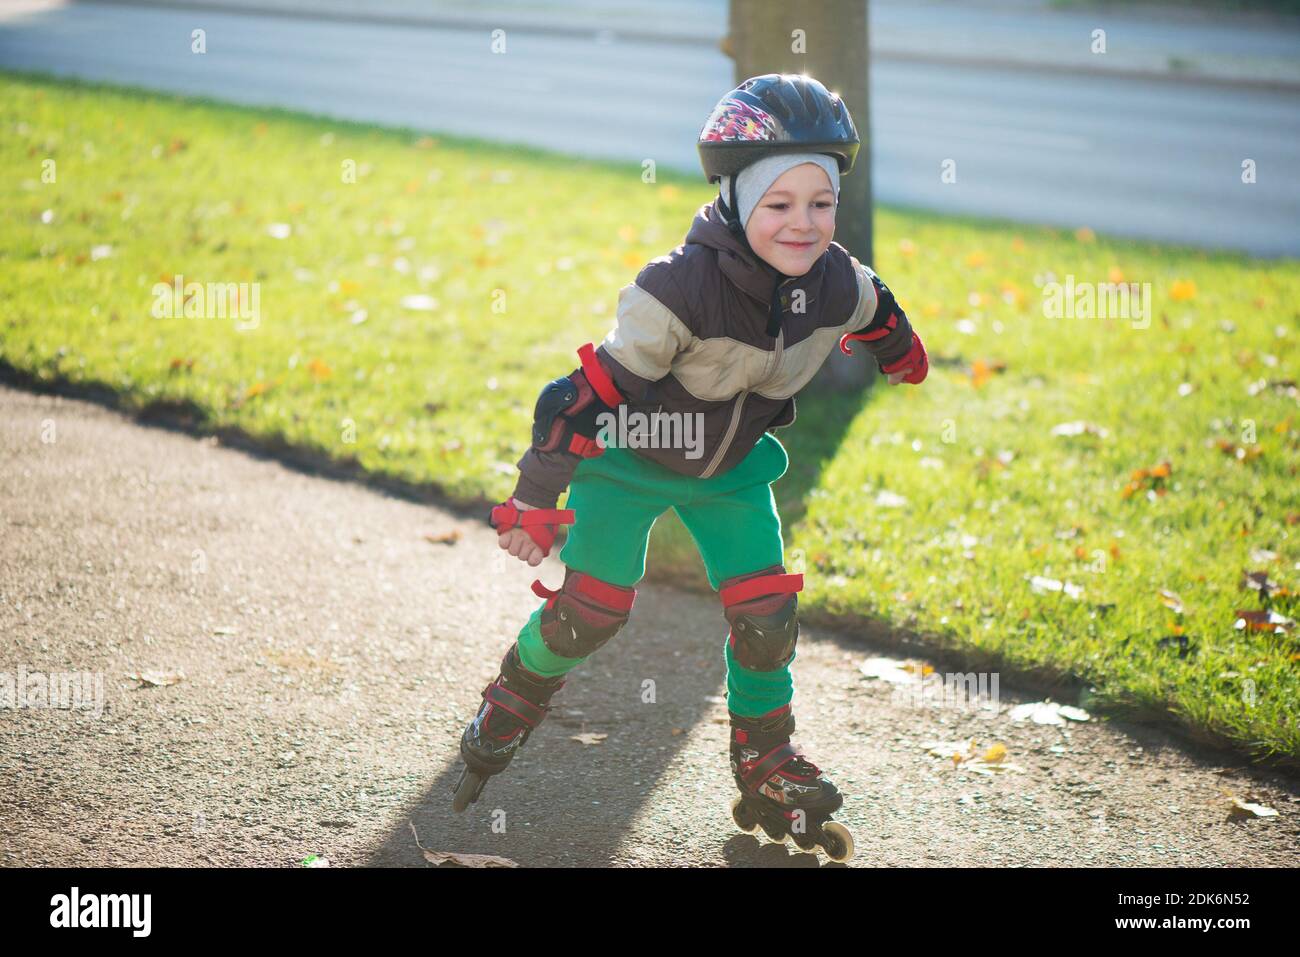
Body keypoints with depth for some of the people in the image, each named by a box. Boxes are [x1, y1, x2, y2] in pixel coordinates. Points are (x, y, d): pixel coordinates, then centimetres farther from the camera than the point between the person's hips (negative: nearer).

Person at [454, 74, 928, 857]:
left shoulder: (839, 285, -18)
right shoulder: (681, 289, -36)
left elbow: (880, 317, 9)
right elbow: (595, 392, -30)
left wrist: (903, 355, 32)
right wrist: (535, 502, -25)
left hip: (732, 468, 5)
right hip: (632, 458, -4)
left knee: (767, 614, -1)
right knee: (591, 609, -6)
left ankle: (766, 761, 21)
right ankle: (512, 705, 25)